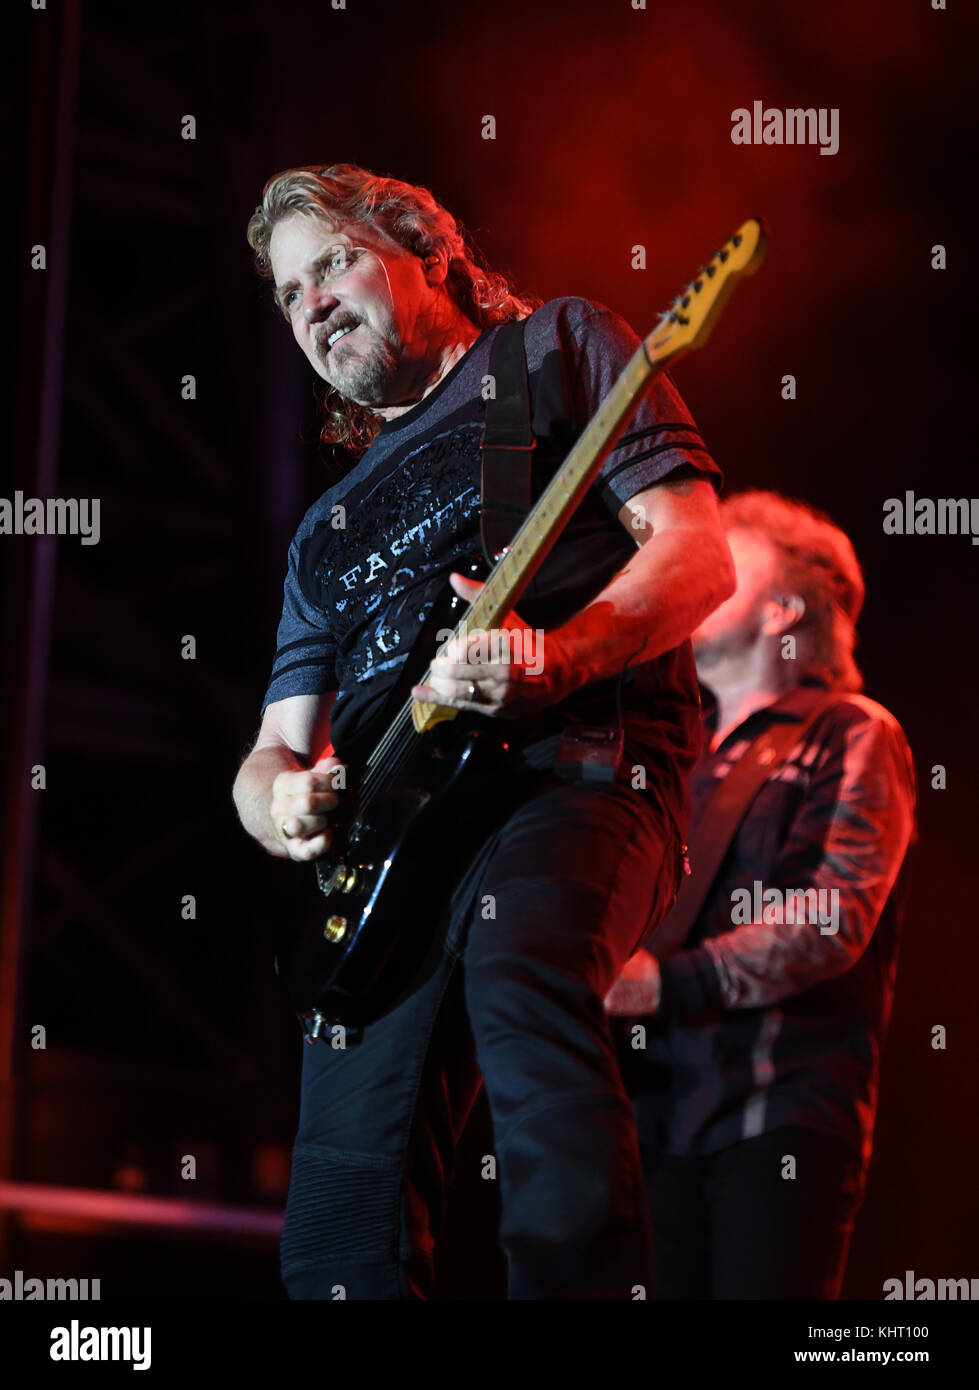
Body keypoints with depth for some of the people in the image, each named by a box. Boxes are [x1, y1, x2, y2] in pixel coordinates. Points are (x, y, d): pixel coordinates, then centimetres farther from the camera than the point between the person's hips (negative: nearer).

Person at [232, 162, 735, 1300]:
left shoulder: (559, 346, 17)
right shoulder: (330, 523, 31)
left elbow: (697, 556, 4)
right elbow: (278, 746, 30)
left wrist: (554, 656, -16)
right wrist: (276, 798, 3)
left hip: (579, 761, -5)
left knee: (519, 955, -39)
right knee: (346, 1222, -12)